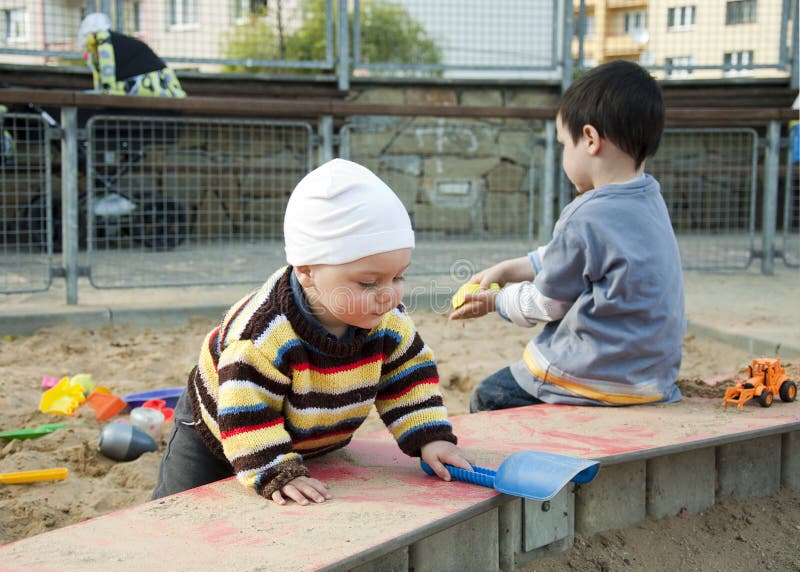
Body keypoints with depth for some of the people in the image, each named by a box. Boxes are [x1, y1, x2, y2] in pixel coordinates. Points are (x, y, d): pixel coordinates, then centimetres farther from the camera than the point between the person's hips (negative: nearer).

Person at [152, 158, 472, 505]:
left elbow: (409, 376, -9)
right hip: (217, 436, -5)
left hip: (315, 443, 5)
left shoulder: (387, 321, -23)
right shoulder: (262, 334, -43)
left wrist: (430, 437, -18)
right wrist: (276, 473, -47)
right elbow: (246, 415, -41)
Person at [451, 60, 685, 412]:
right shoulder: (650, 200, 5)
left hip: (598, 381, -9)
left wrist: (496, 302, 10)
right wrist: (506, 270, 20)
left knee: (487, 398, 11)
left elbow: (548, 303, -9)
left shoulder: (586, 218, -22)